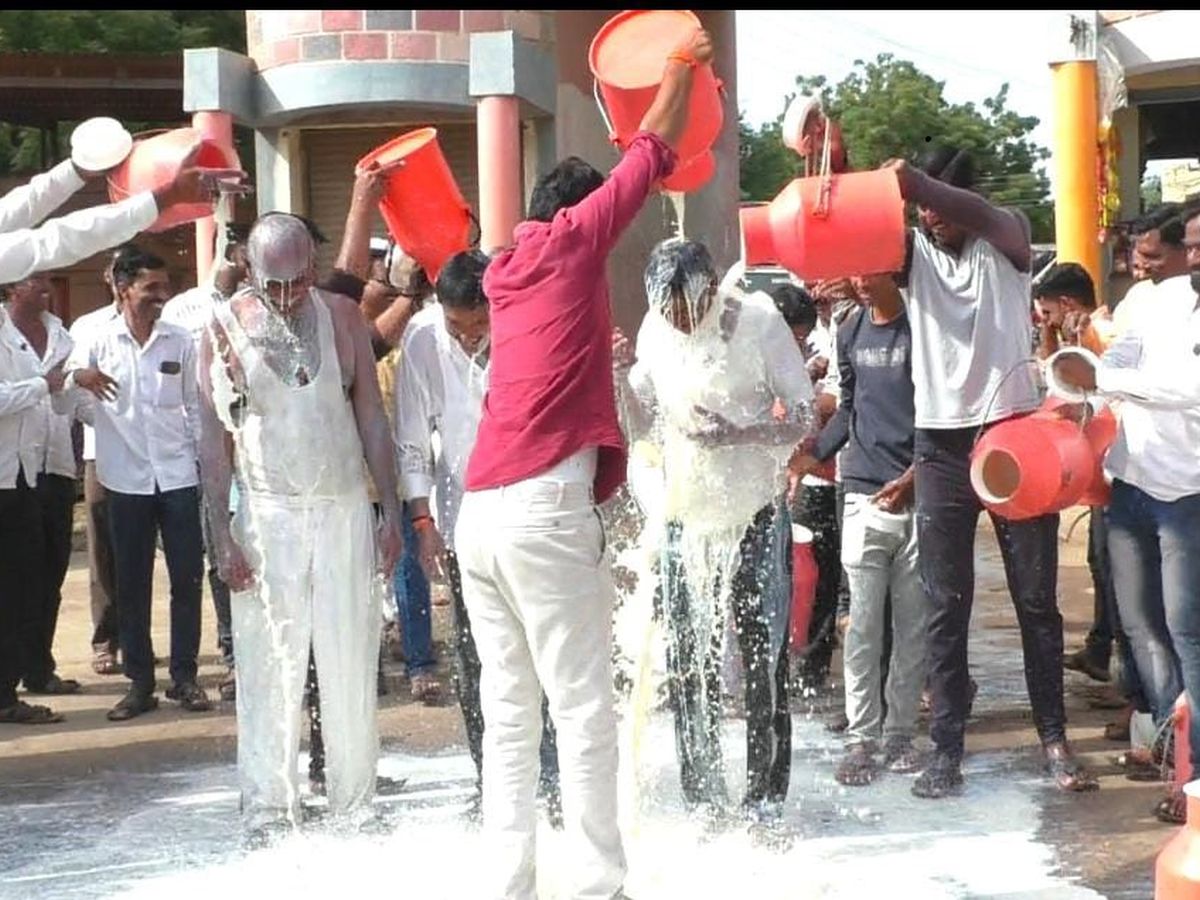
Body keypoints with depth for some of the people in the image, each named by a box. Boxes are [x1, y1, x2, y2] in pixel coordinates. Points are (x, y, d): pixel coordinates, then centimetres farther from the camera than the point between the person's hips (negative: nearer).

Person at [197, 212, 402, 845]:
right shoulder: (225, 328, -2)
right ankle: (268, 812, 6)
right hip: (267, 514, -2)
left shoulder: (342, 316, 5)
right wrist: (222, 535, -6)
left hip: (345, 509, 2)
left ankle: (356, 804, 14)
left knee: (352, 662, 5)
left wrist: (390, 510, 5)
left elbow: (372, 418, 9)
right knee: (269, 667, -2)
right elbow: (214, 438, -1)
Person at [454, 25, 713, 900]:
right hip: (544, 508, -7)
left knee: (508, 712, 8)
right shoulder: (570, 238, 2)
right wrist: (684, 66, 24)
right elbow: (653, 152, 11)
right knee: (585, 711, -4)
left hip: (481, 510, 8)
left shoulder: (509, 269, 20)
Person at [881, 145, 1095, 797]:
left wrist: (916, 179, -42)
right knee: (945, 608, 2)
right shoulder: (913, 253, 6)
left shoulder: (1006, 245, -1)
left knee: (1037, 600, 6)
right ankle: (947, 751, 5)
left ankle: (1054, 739, 14)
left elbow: (985, 217, -23)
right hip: (941, 448, 2)